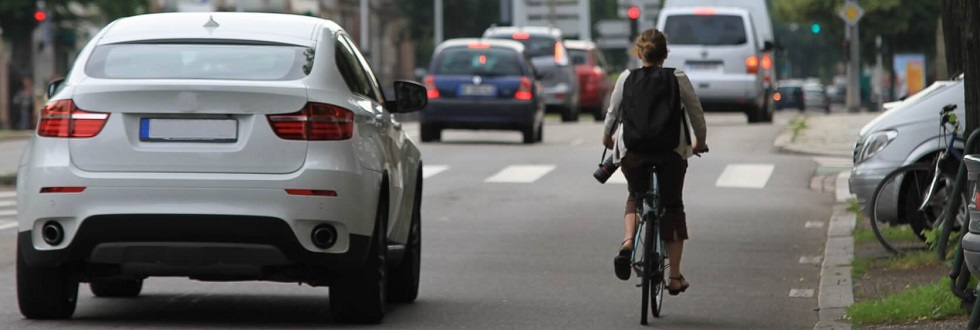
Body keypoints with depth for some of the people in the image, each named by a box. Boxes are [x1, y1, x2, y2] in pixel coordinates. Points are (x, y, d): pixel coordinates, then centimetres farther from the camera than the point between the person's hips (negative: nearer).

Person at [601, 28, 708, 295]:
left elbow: (612, 112, 9)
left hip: (632, 148, 1)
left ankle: (627, 242, -4)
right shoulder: (679, 80, 0)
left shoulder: (626, 78, 1)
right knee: (672, 206, 11)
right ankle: (675, 276, 9)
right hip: (671, 149, -1)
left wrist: (607, 137, 30)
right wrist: (700, 141, 24)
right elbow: (696, 113, 6)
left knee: (635, 196, 25)